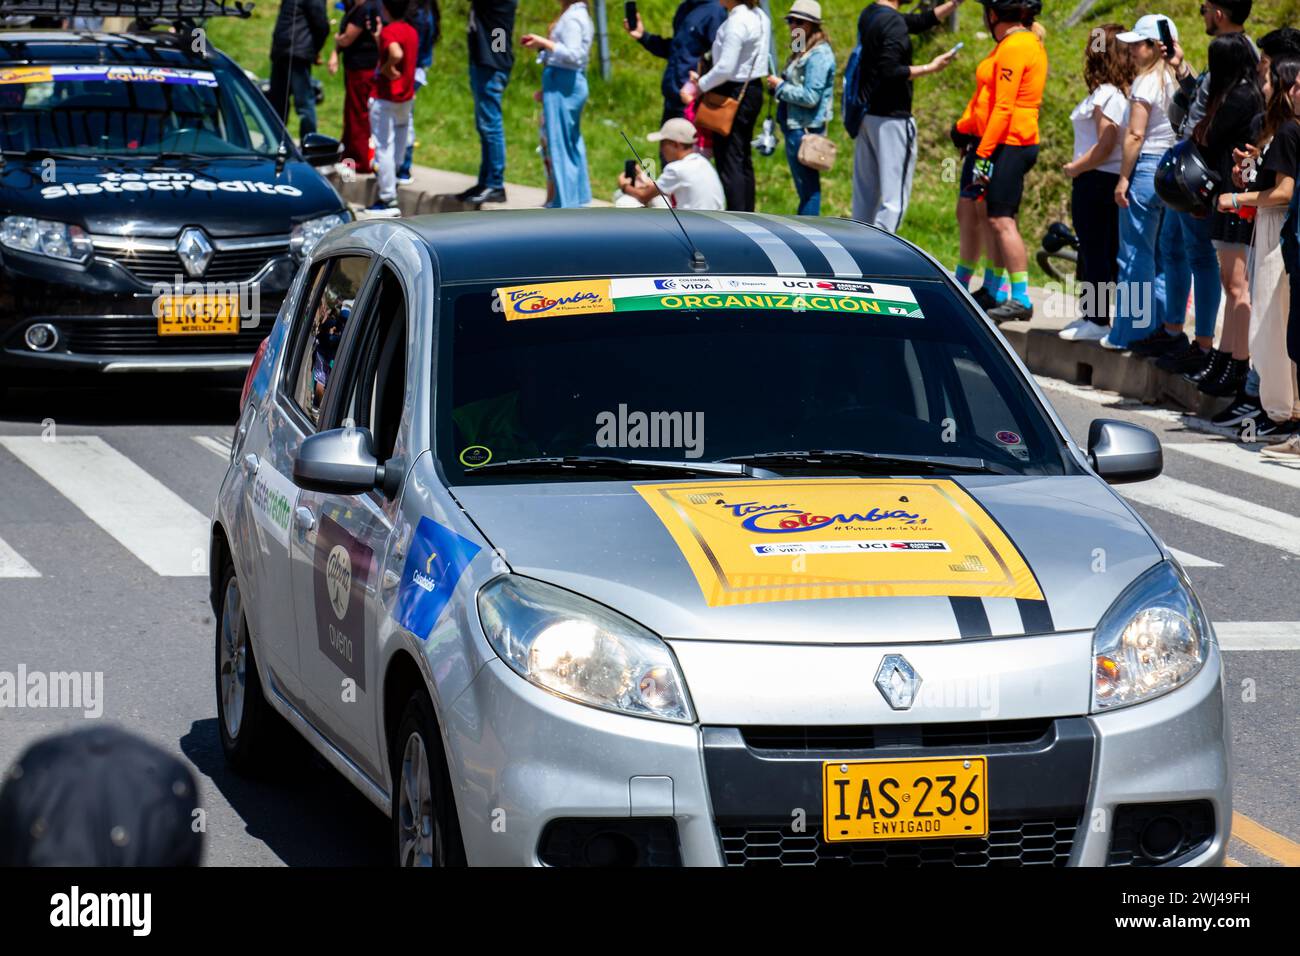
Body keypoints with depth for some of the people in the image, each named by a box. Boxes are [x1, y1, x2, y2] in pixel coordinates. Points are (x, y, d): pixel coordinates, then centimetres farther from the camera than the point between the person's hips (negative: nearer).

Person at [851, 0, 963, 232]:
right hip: (891, 117, -9)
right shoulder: (894, 22, -17)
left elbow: (921, 22, 21)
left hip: (866, 115, 9)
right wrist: (931, 68, -15)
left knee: (865, 193, 14)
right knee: (894, 195, -6)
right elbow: (890, 72, -23)